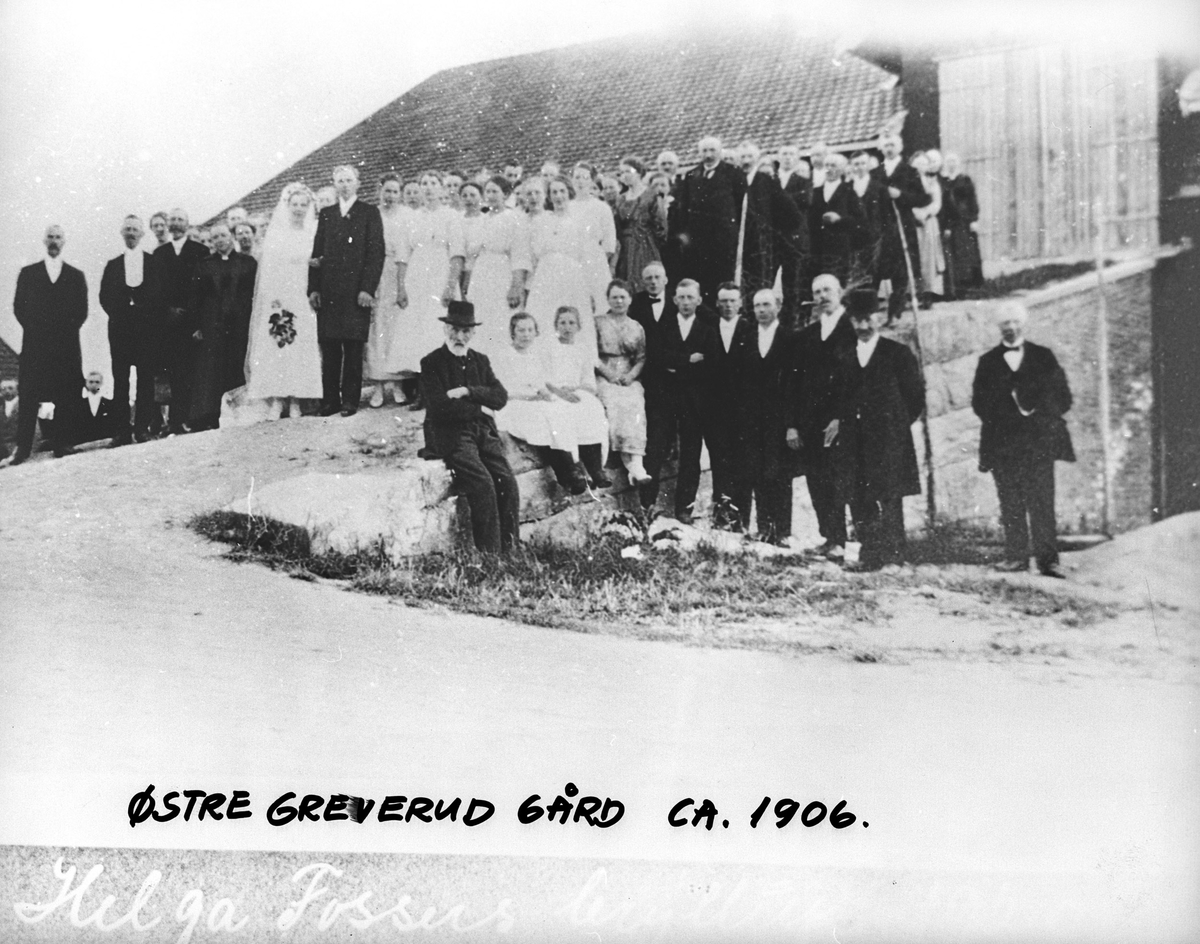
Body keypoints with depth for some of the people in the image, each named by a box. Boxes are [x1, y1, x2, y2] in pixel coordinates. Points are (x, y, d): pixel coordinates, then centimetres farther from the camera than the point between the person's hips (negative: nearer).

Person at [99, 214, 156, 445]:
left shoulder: (154, 263, 10)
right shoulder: (112, 266, 16)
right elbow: (105, 296, 11)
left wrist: (148, 313, -7)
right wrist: (117, 314, -3)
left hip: (146, 328, -2)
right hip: (120, 328, 2)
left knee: (146, 378, -5)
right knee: (120, 380, -3)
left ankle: (142, 426, -3)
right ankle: (121, 431, -4)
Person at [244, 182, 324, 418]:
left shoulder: (314, 233, 6)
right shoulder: (274, 233, 6)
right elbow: (267, 268, 2)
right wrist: (272, 298, -7)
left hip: (303, 300, 0)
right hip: (276, 300, 0)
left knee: (301, 347, -4)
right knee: (273, 347, -6)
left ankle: (295, 400, -1)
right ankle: (275, 400, -4)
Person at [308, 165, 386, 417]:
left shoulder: (370, 213, 5)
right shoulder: (326, 214, 17)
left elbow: (377, 252, -2)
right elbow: (317, 252, 14)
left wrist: (367, 289, -11)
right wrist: (313, 288, 4)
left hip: (356, 290, -3)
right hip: (328, 292, 4)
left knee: (353, 349, -2)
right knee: (329, 349, 3)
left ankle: (350, 400, 3)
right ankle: (330, 400, 7)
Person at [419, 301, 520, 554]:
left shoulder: (481, 361, 16)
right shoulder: (431, 363, 1)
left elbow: (501, 398, 2)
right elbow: (439, 406, -13)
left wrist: (467, 392, -11)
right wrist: (479, 402, -6)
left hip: (482, 430, 5)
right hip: (449, 435, -5)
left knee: (508, 482, -16)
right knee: (483, 484, -24)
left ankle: (510, 548, -10)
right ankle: (489, 552, -18)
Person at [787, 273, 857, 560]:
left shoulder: (854, 330, 0)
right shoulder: (806, 336, 17)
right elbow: (796, 383, 15)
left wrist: (842, 418, -14)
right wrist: (792, 424, 7)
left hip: (839, 422, -5)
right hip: (809, 425, 5)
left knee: (835, 484, -8)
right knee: (817, 485, 4)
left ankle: (838, 543, -5)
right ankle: (829, 539, 11)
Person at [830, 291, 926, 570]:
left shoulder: (898, 354, 3)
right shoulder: (844, 357, 15)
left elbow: (915, 396, 4)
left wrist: (897, 425, 2)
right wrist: (840, 422, 6)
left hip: (888, 441, -4)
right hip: (853, 441, 4)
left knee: (889, 498, -7)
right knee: (857, 500, 1)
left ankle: (891, 555, -4)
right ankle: (870, 553, 8)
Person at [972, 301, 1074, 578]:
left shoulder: (1043, 357, 12)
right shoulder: (988, 362, 13)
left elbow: (1063, 398, 8)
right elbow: (979, 403, 6)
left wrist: (1036, 412, -8)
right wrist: (1010, 414, -10)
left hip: (1039, 441, -1)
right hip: (1002, 444, 1)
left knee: (1041, 502, -8)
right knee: (1011, 505, 0)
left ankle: (1048, 559, -10)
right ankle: (1016, 557, 4)